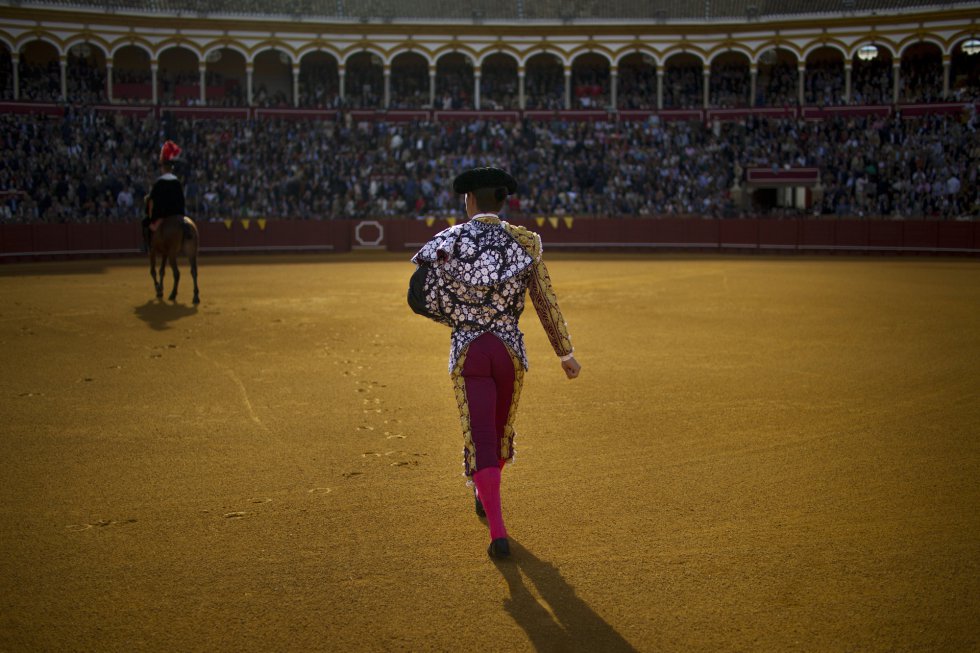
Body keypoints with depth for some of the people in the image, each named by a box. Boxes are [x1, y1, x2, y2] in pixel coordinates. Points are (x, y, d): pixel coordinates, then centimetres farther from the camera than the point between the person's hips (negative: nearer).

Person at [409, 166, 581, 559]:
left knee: (480, 440, 0)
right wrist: (566, 353, 9)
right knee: (501, 431, 23)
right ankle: (487, 498, 48)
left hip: (467, 351, -2)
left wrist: (460, 318, 9)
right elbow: (546, 303, 1)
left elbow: (419, 297, -7)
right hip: (510, 348, 2)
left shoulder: (448, 242, -3)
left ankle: (498, 533, -11)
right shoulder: (523, 242, 0)